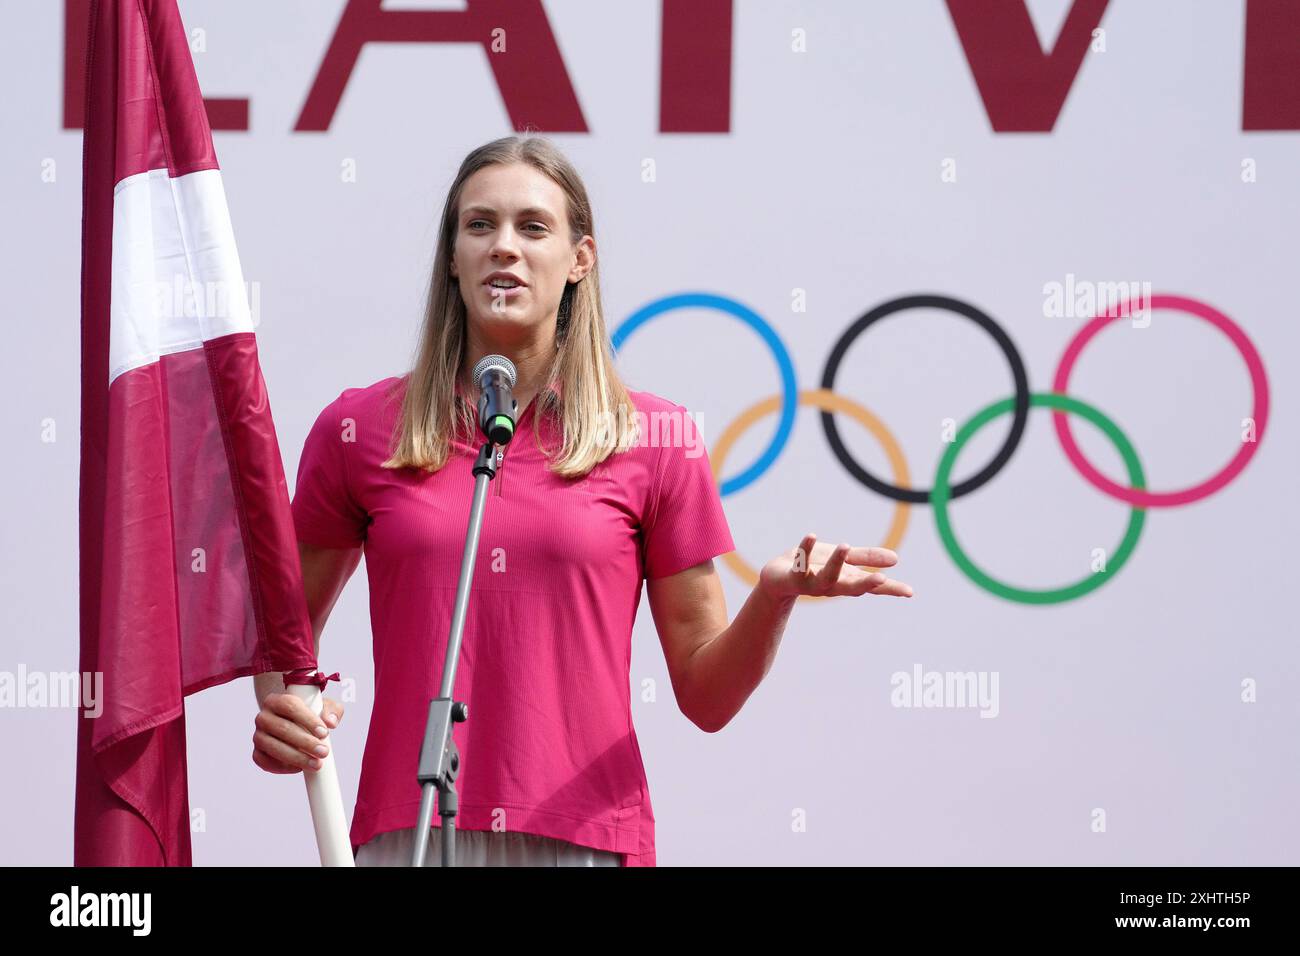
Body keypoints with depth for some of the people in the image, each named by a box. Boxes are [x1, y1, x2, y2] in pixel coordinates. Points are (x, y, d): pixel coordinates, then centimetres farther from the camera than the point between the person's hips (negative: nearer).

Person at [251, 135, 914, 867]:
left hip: (587, 834, -1)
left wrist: (776, 595, -12)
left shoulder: (657, 437, 4)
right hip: (404, 832, 1)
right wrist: (279, 713, -5)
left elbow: (706, 698, 6)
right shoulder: (359, 428, 6)